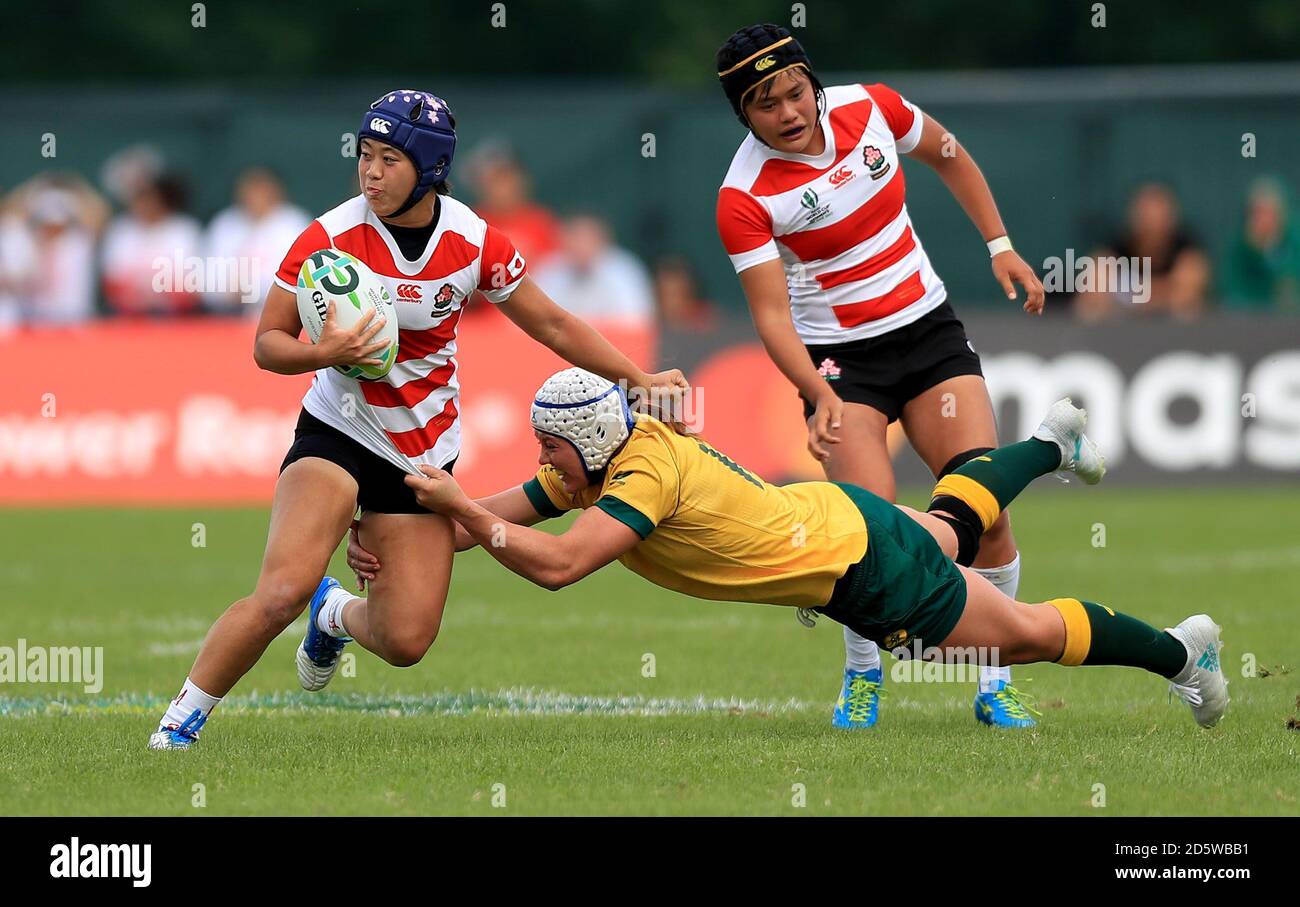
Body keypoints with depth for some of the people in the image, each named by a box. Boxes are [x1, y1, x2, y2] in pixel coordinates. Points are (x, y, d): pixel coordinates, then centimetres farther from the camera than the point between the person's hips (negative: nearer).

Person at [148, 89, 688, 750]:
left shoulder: (475, 243, -8)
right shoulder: (330, 237, -14)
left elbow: (552, 325, 6)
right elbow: (267, 343, -7)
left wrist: (639, 380, 5)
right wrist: (325, 353, -28)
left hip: (425, 452, 3)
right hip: (338, 431, -3)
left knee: (406, 641, -2)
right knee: (283, 590, -26)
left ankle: (337, 616, 35)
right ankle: (185, 714, -7)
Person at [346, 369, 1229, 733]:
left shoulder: (646, 475, -34)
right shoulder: (590, 462, -9)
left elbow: (556, 564, -45)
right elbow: (494, 515, -3)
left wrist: (456, 502, -40)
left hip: (864, 567, -9)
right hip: (826, 516, 9)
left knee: (1024, 634, 6)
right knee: (951, 528, 38)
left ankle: (1179, 648, 21)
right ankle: (1051, 441, 61)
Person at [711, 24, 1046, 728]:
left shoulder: (869, 108, -6)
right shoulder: (744, 198, -17)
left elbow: (948, 156, 14)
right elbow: (771, 313, -20)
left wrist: (1000, 246, 9)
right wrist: (820, 395, -34)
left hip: (929, 331, 3)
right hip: (840, 360, -3)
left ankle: (995, 685, 4)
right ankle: (862, 677, 4)